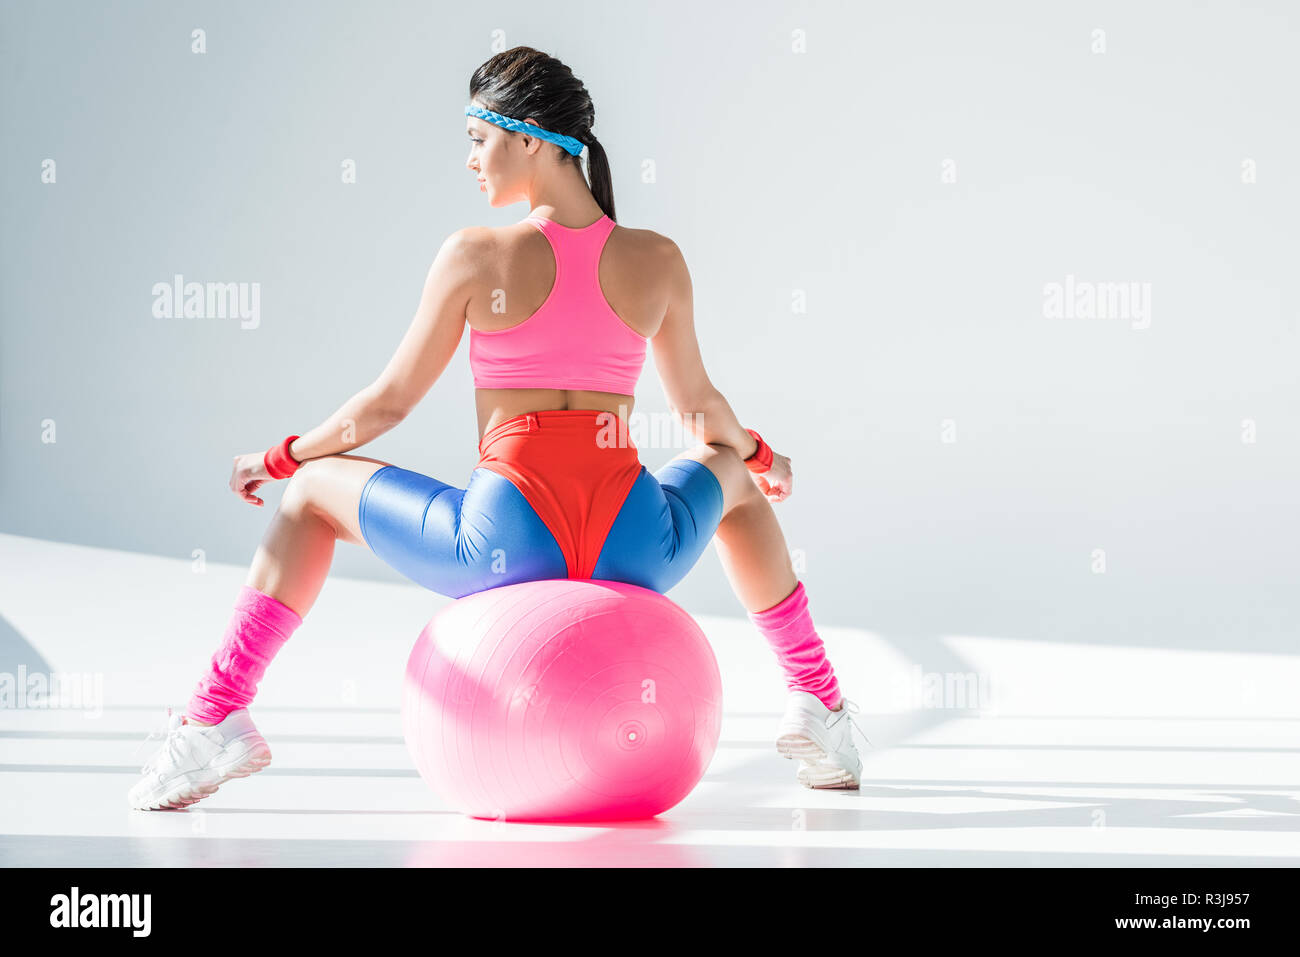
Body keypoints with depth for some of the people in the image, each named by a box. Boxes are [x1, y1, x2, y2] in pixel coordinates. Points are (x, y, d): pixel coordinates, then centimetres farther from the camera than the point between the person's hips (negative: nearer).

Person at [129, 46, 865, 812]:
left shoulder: (474, 256, -4)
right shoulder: (658, 260, 3)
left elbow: (388, 403, 3)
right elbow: (699, 403, 18)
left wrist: (278, 457, 21)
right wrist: (760, 454, 41)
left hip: (505, 545, -3)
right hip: (633, 552, 3)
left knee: (313, 490, 22)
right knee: (732, 472, 39)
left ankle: (215, 721, 19)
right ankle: (820, 708, 40)